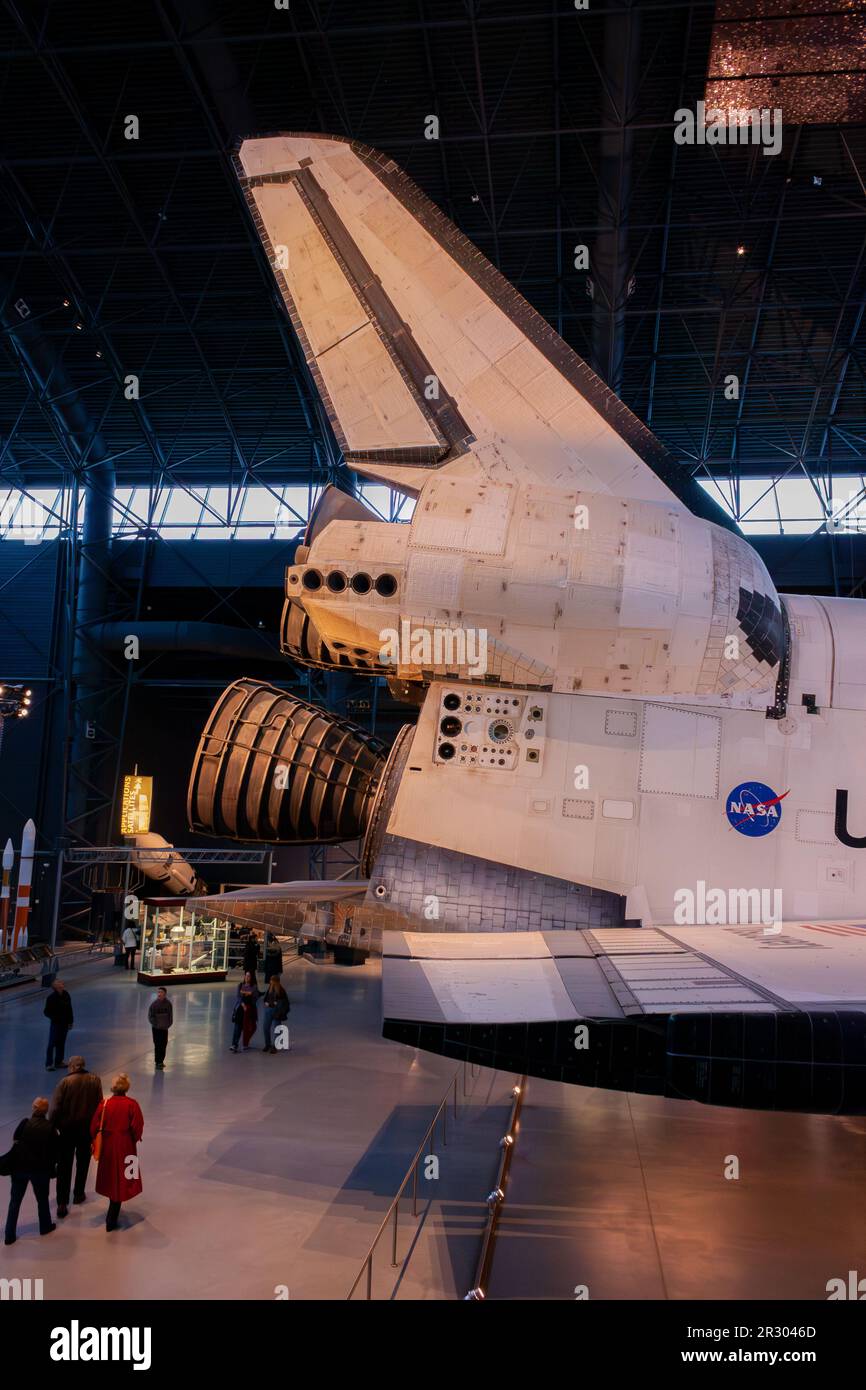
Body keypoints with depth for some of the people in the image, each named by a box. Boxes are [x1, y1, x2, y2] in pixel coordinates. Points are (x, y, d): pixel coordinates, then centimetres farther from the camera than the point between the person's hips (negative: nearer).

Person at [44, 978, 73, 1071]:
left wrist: (70, 1021, 11)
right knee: (52, 1043, -3)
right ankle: (48, 1064, 4)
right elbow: (46, 1012, -11)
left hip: (65, 1023, 6)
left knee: (61, 1043, 14)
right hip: (56, 1023, -6)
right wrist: (54, 1017, -24)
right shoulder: (51, 997, -16)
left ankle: (59, 1061, 26)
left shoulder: (66, 995, 1)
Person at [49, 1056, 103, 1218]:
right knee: (83, 1162, 20)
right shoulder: (95, 1080, -6)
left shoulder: (66, 1082, -13)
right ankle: (78, 1194, 31)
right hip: (87, 1128, 2)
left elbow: (55, 1107, -14)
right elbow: (99, 1104, -1)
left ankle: (62, 1203, 1)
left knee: (64, 1165, 5)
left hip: (67, 1128, -2)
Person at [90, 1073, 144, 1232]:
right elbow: (138, 1127, -12)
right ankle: (111, 1219, 0)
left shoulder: (104, 1104, -7)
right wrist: (135, 1139, 7)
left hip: (107, 1146, 3)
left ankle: (113, 1211, 39)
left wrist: (96, 1141, 10)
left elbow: (95, 1126, -5)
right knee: (121, 1181, 4)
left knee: (111, 1177, 21)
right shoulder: (132, 1104, -13)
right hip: (125, 1146, -3)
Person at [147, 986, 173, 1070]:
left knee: (164, 1044, 11)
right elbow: (150, 1016, -7)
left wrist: (169, 1024, -3)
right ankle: (158, 1062, 4)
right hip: (156, 1028, -3)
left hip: (165, 1028, 3)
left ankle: (161, 1061, 26)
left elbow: (170, 1015, 6)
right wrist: (156, 1024, -15)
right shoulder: (154, 1004, -12)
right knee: (157, 1045, -4)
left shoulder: (168, 1003, -5)